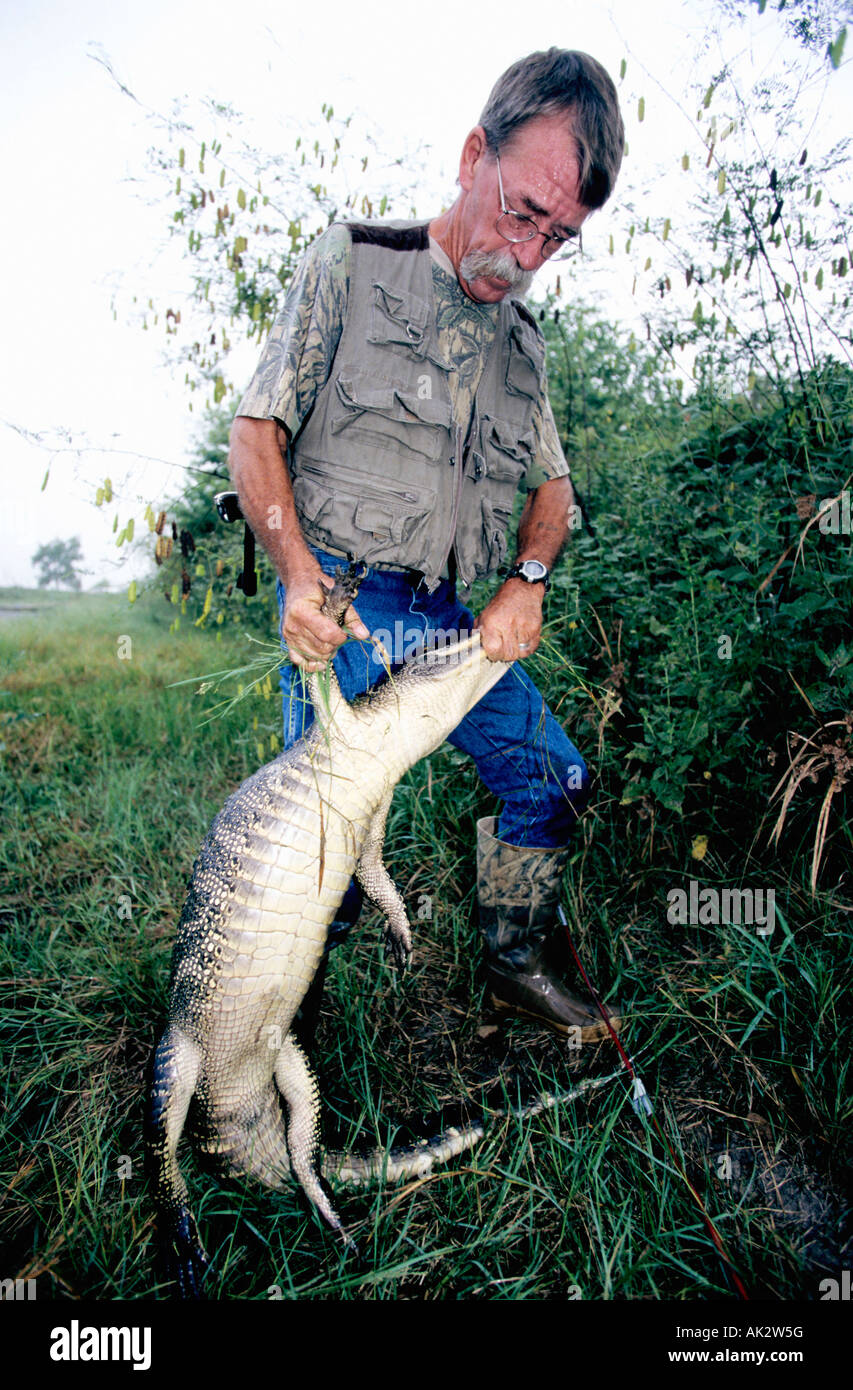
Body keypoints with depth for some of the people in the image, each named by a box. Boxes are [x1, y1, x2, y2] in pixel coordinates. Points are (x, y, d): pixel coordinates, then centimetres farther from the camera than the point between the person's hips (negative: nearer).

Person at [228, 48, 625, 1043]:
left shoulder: (522, 339, 14)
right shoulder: (351, 263, -1)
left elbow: (553, 487, 19)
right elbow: (255, 434, -5)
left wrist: (527, 581, -1)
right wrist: (299, 573, -18)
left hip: (449, 615, 6)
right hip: (340, 603, -5)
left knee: (556, 781, 3)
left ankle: (517, 965, 23)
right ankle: (289, 1007, 19)